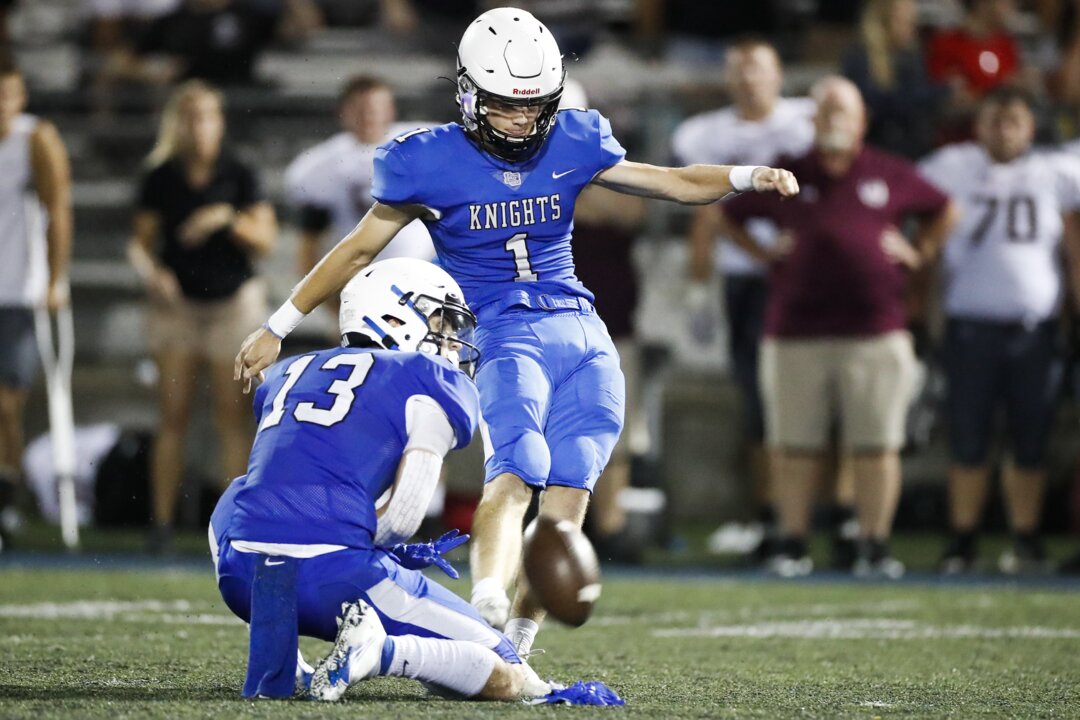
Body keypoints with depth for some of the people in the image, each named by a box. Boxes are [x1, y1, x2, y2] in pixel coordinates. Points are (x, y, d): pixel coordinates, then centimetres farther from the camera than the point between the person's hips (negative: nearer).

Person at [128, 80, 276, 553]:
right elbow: (142, 241, 8)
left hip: (232, 301, -1)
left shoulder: (239, 176, -1)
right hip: (178, 302, 1)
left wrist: (228, 219, -19)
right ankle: (162, 520, 1)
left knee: (232, 417, -3)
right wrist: (151, 272, -12)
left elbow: (266, 241, -3)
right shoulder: (160, 179, 2)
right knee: (173, 416, -2)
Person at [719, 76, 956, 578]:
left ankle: (874, 545, 6)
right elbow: (729, 216, 21)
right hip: (796, 333, 0)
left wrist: (918, 253, 13)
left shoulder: (891, 176, 9)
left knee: (877, 446, 0)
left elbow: (942, 211, 25)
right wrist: (766, 253, 11)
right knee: (795, 445, 2)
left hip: (874, 333, 0)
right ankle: (792, 544, 9)